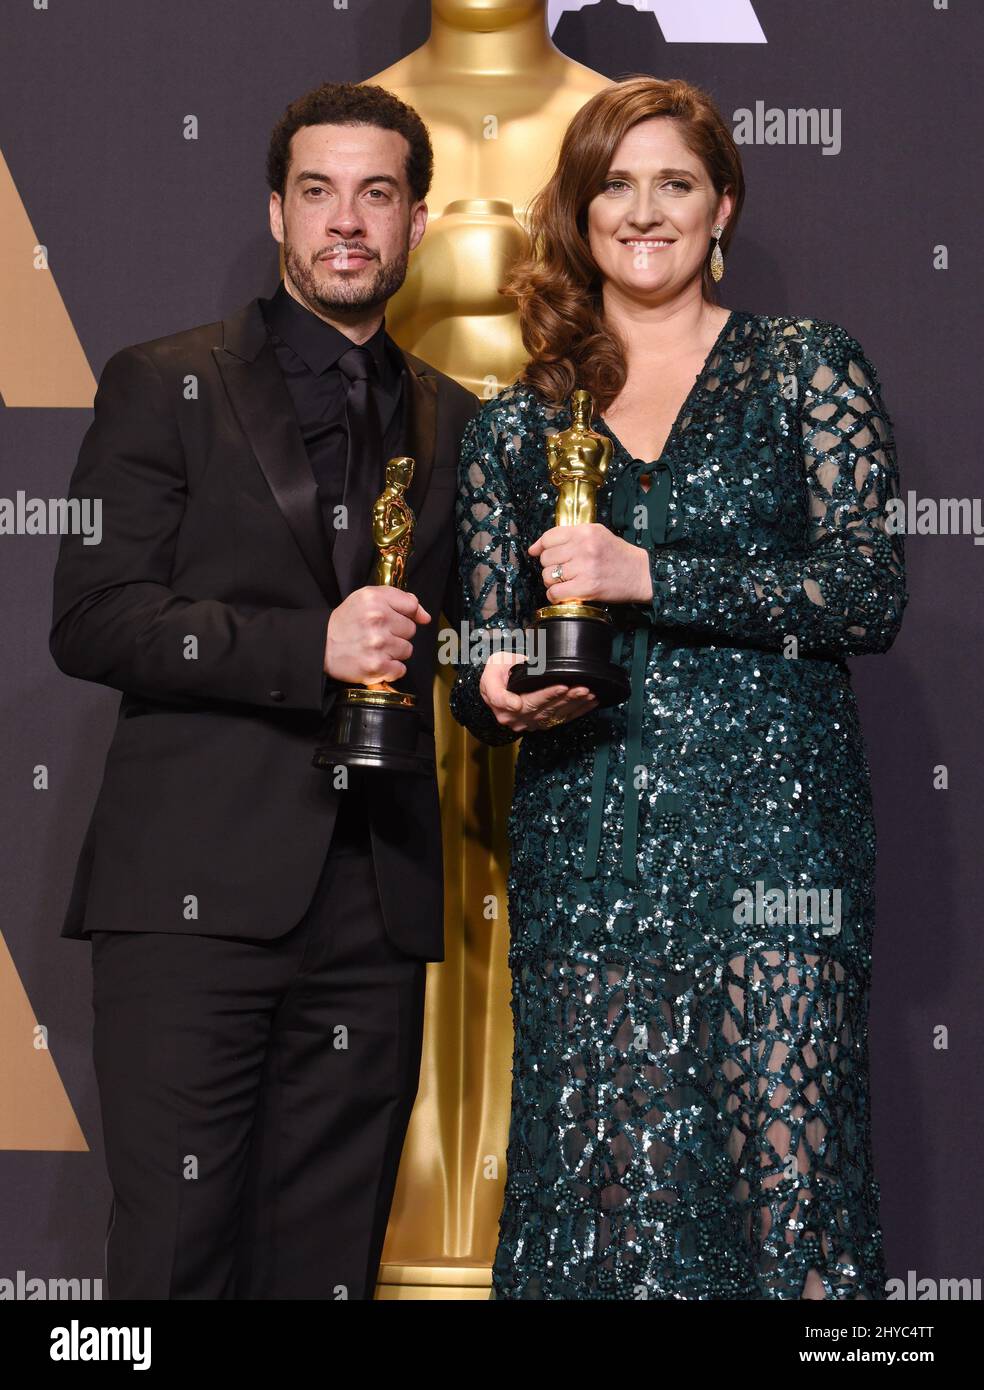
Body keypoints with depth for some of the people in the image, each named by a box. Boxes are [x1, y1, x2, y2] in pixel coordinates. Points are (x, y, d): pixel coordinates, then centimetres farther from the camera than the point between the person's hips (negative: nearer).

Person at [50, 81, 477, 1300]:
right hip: (197, 890, -4)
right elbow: (89, 622, -5)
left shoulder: (452, 422, 18)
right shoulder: (165, 386, 6)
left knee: (332, 1256, 6)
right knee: (176, 1250, -6)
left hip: (374, 909, 4)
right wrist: (310, 646, -15)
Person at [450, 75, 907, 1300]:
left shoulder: (808, 369, 8)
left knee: (783, 1177, -7)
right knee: (595, 1188, -2)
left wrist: (650, 577, -13)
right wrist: (500, 691, -7)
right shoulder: (517, 424, 15)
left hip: (770, 827, -2)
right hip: (582, 854, 2)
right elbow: (480, 661, 16)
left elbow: (871, 592, -4)